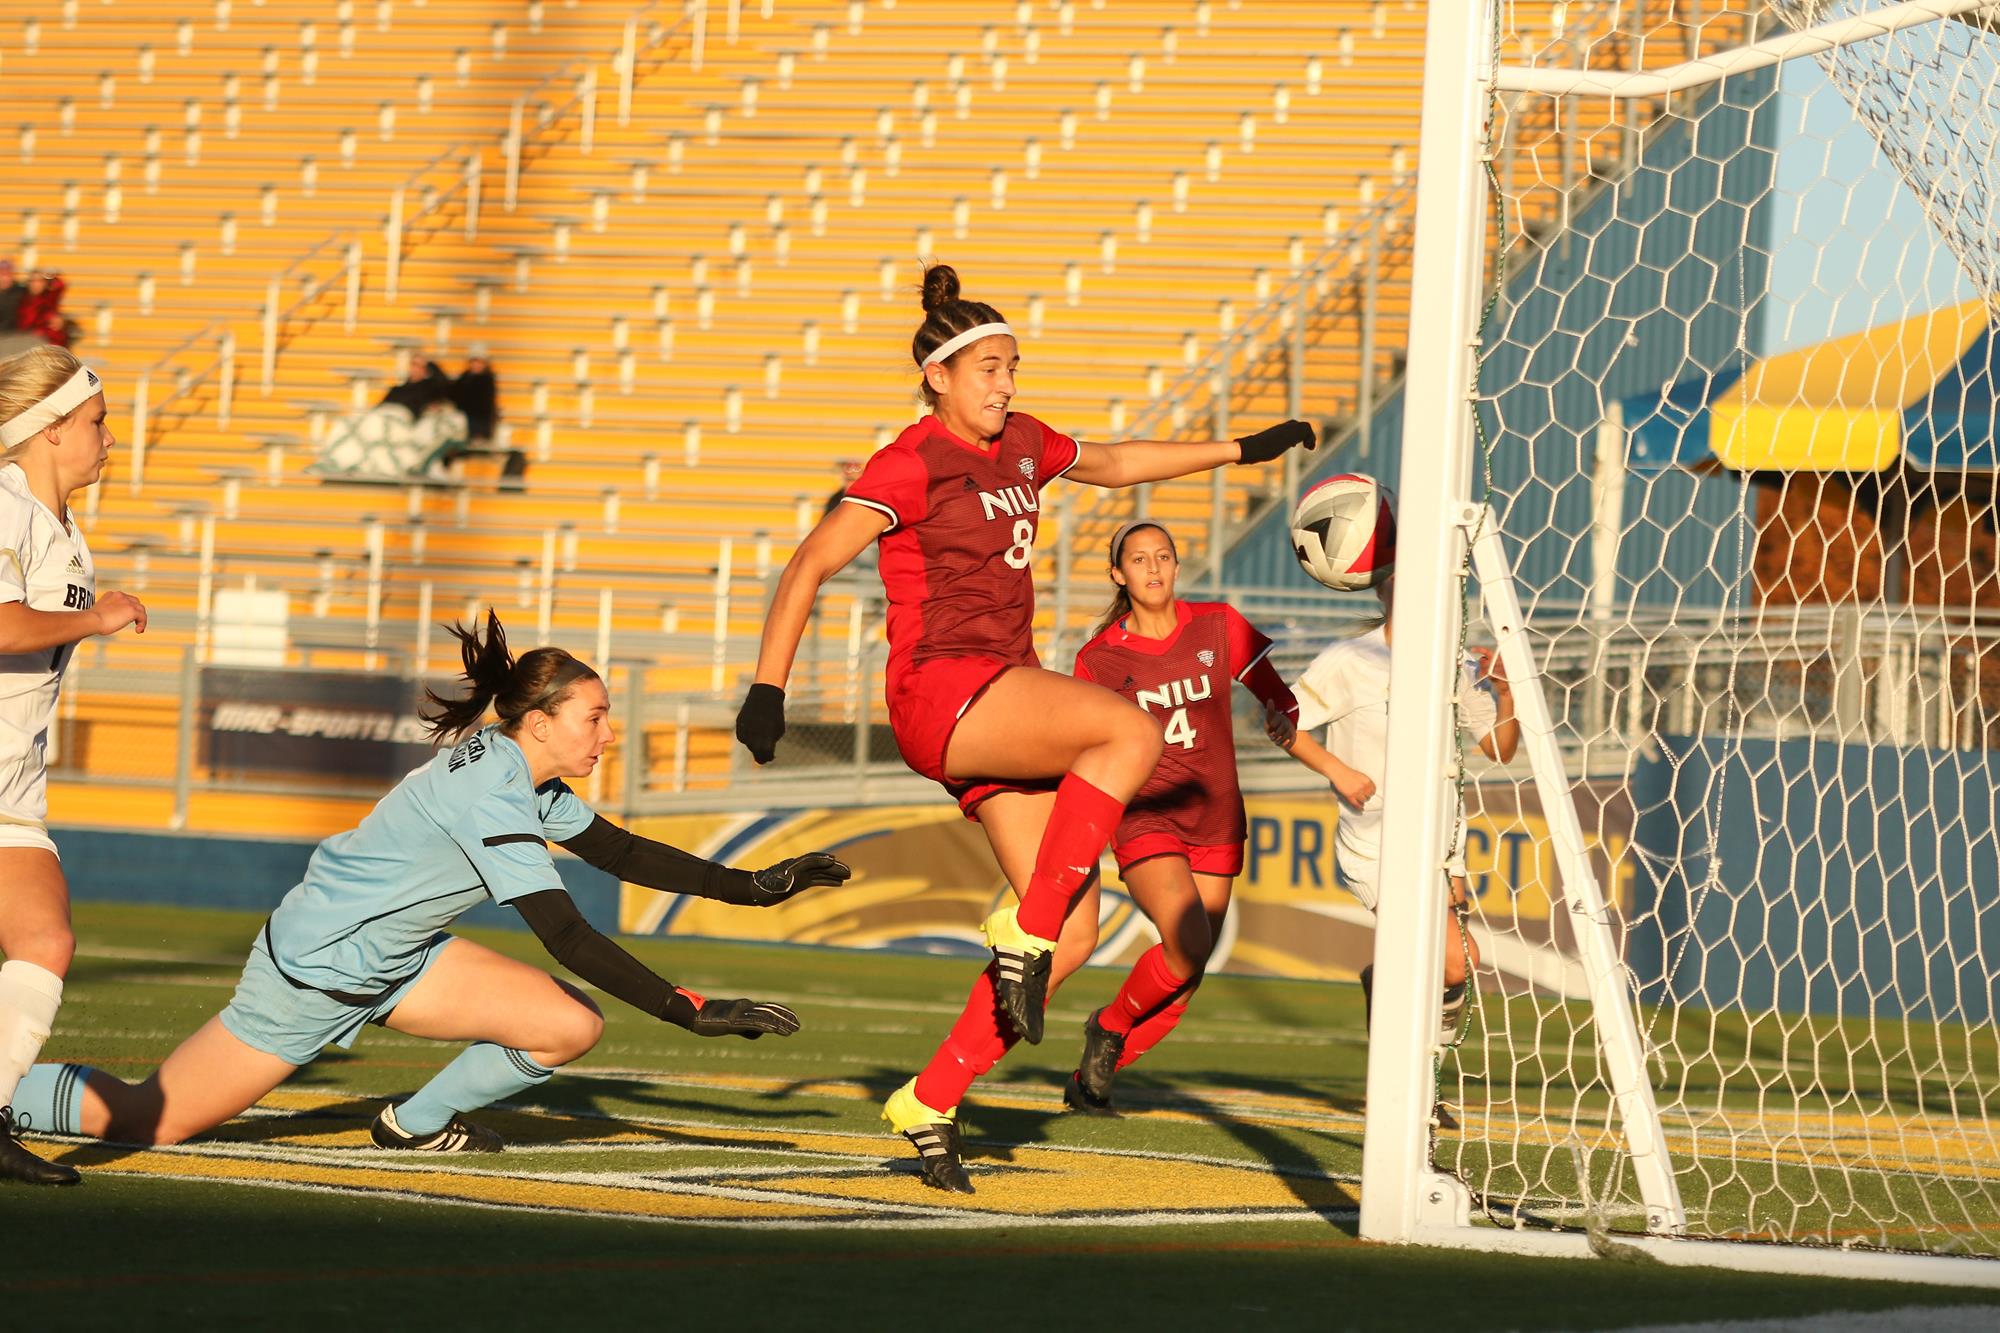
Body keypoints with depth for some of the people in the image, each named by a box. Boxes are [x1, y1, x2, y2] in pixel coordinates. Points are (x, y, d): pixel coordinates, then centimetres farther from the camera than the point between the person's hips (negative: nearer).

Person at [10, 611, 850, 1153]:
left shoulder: (532, 783, 1)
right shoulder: (492, 797, -28)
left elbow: (623, 854, 12)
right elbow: (566, 936, -33)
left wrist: (753, 887, 4)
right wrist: (693, 1014, -34)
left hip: (394, 959, 9)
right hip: (316, 970, -9)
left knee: (570, 1027, -4)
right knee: (146, 1123, -6)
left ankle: (419, 1124, 17)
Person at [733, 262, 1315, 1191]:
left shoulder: (1021, 445, 14)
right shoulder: (913, 463, -9)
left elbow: (1112, 464, 33)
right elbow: (810, 565, -11)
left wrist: (1240, 451, 33)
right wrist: (767, 688, -19)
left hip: (1003, 707, 8)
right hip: (940, 690, -8)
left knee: (1073, 933, -2)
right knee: (1132, 733, -29)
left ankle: (930, 1102, 2)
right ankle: (1022, 932, -23)